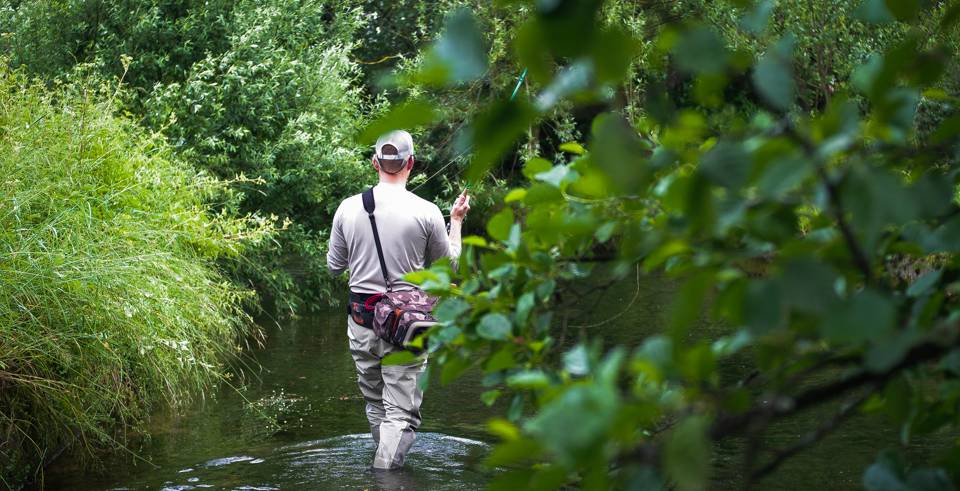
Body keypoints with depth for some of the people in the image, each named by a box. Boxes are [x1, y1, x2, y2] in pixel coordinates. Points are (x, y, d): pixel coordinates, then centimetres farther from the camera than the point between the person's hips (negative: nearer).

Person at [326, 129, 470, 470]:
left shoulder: (348, 208, -1)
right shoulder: (426, 212, -9)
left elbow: (334, 266, 10)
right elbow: (449, 265, 6)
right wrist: (457, 220, 19)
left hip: (361, 321, 3)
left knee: (375, 403, 20)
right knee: (402, 413, 0)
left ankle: (385, 461, 30)